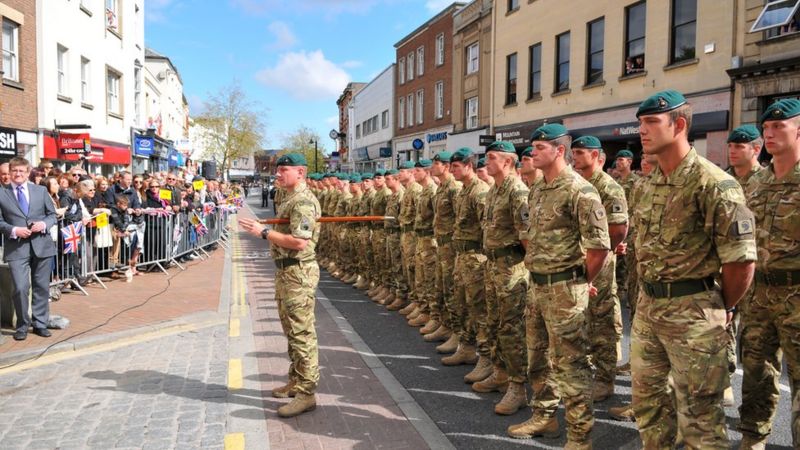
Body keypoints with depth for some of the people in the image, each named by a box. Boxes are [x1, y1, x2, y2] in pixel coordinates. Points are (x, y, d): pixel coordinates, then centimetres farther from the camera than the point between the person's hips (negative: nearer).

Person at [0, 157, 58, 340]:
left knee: (41, 287, 9)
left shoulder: (41, 190, 10)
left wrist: (44, 224, -9)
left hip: (41, 245, 3)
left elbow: (52, 214, 11)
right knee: (20, 288, -9)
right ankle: (22, 326, 10)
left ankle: (40, 324, 22)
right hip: (16, 247, -3)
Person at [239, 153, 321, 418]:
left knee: (302, 333, -6)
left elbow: (299, 242, -26)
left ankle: (306, 393, 0)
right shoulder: (291, 199, 17)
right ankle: (296, 381, 31)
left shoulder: (302, 201, -17)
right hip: (286, 270, 11)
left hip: (299, 272, -11)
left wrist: (264, 232, -21)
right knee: (291, 330, 18)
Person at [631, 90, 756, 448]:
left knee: (698, 413, 5)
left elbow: (741, 260, -16)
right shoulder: (650, 184, 8)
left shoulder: (714, 184, -17)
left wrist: (723, 308, -4)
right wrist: (649, 292, 16)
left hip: (691, 311, -8)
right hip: (647, 305, 8)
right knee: (648, 399, 20)